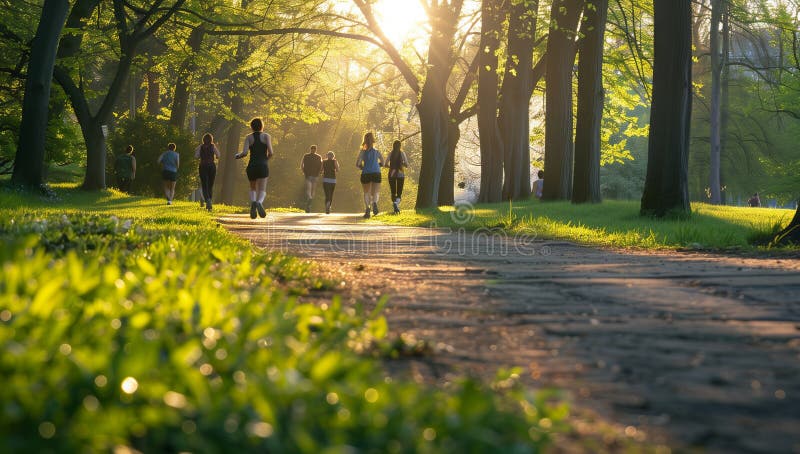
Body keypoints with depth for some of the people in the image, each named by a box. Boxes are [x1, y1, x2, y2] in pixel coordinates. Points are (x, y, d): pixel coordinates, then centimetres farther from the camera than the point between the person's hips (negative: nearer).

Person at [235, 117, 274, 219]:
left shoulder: (249, 137, 5)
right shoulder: (266, 136, 3)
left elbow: (244, 153, -8)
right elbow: (270, 153, -7)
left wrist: (238, 156, 15)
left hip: (251, 167, 2)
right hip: (263, 166, -2)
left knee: (253, 189, 24)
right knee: (262, 191, -8)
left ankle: (253, 202, -6)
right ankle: (259, 203, -42)